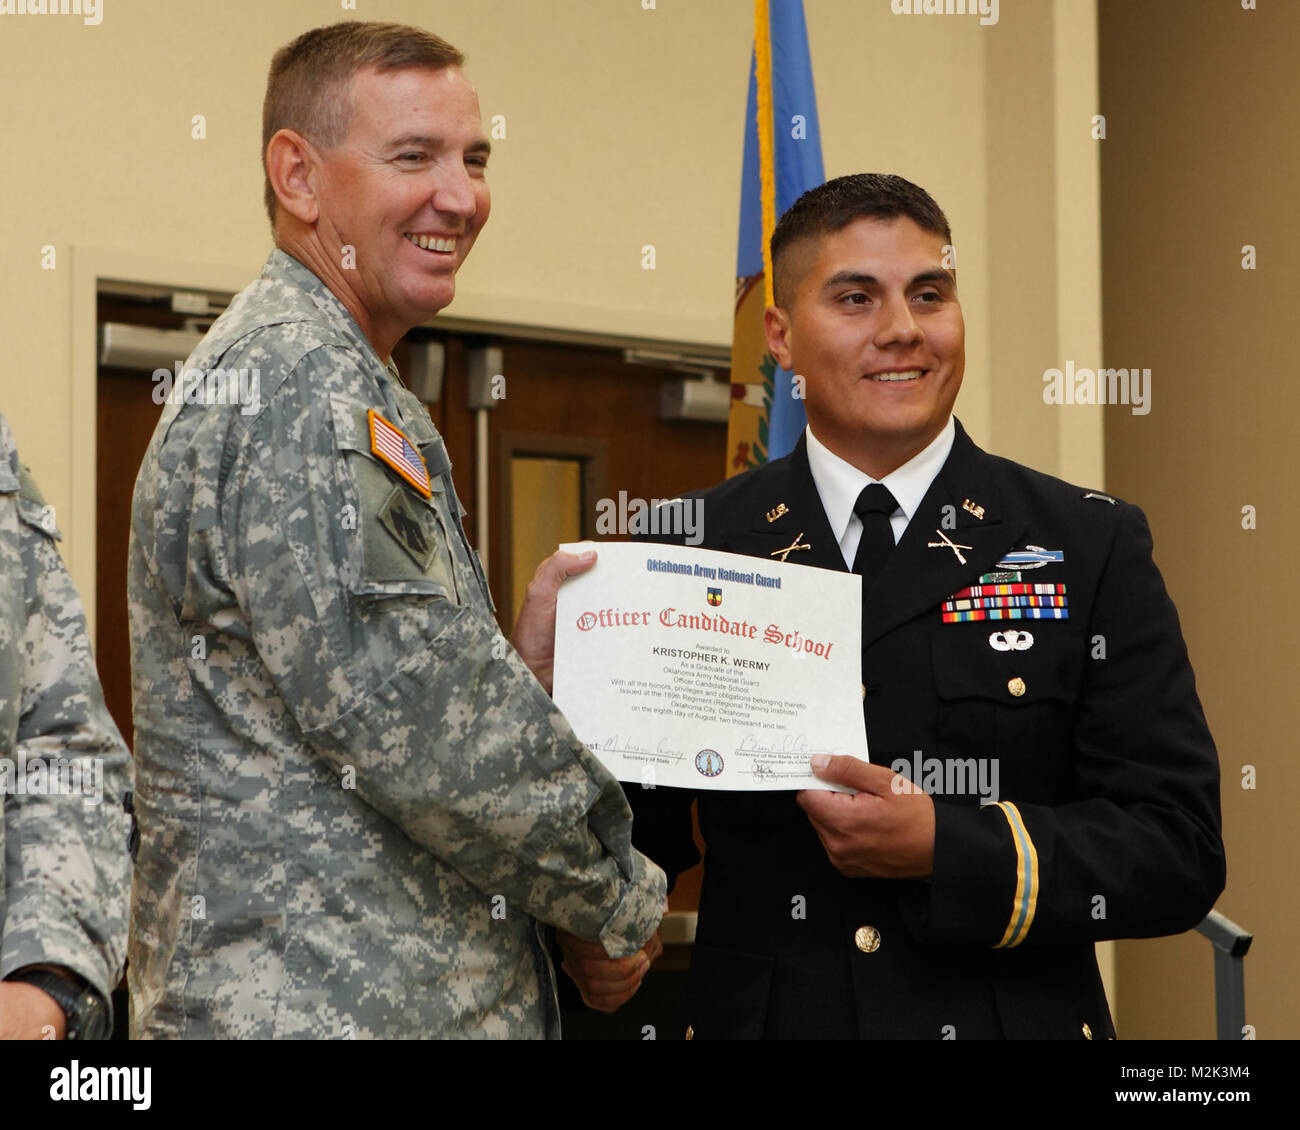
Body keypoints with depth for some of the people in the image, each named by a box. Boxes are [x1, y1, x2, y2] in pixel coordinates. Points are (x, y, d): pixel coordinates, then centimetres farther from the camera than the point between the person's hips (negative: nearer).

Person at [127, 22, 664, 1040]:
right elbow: (414, 727, -21)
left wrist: (525, 659, 2)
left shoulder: (344, 383, 18)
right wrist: (620, 896, -9)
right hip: (327, 1003, -10)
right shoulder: (295, 383, -16)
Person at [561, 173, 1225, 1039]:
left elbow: (1179, 847, -8)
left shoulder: (1091, 546, -3)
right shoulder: (693, 548, 0)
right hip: (759, 1016, 1)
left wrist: (945, 848, -21)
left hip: (1012, 1018, -1)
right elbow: (648, 838, 2)